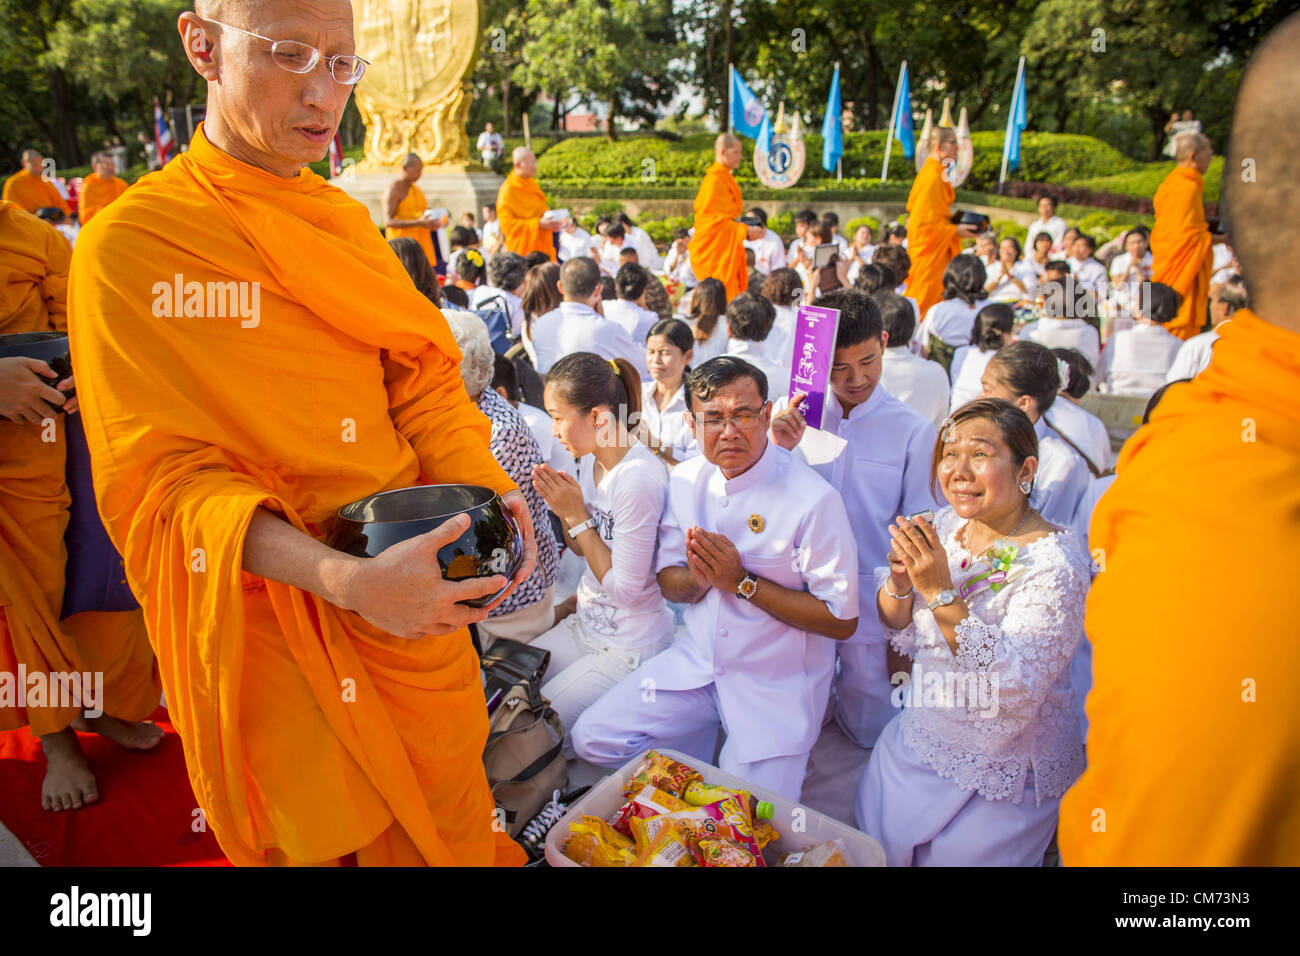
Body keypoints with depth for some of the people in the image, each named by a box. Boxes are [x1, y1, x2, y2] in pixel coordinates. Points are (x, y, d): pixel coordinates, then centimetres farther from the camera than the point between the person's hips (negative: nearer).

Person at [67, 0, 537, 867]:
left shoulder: (349, 221, 7)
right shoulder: (128, 246, -11)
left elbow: (421, 376, 5)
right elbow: (167, 474, -16)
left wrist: (487, 489, -13)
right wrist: (344, 580, -30)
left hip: (414, 590, 5)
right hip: (270, 612, -4)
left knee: (449, 808, 18)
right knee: (320, 832, 15)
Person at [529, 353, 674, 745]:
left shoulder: (637, 480, -28)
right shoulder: (592, 459, -1)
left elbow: (625, 588, -22)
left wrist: (577, 515, -19)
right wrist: (564, 509, -8)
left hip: (629, 646, -8)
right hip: (586, 624, 8)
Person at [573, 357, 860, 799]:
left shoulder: (812, 498, -20)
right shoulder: (685, 479, -2)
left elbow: (842, 620, -17)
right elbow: (668, 582, 6)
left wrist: (743, 581, -23)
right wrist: (697, 579, -19)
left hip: (777, 682, -5)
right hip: (697, 659, 5)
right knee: (592, 737, -3)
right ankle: (706, 742, 15)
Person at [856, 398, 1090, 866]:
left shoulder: (1055, 563, -22)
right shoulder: (945, 524, -4)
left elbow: (1016, 690, -28)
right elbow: (901, 635, 1)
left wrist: (941, 592, -34)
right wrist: (900, 579, -20)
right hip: (916, 746, 6)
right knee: (873, 848, 15)